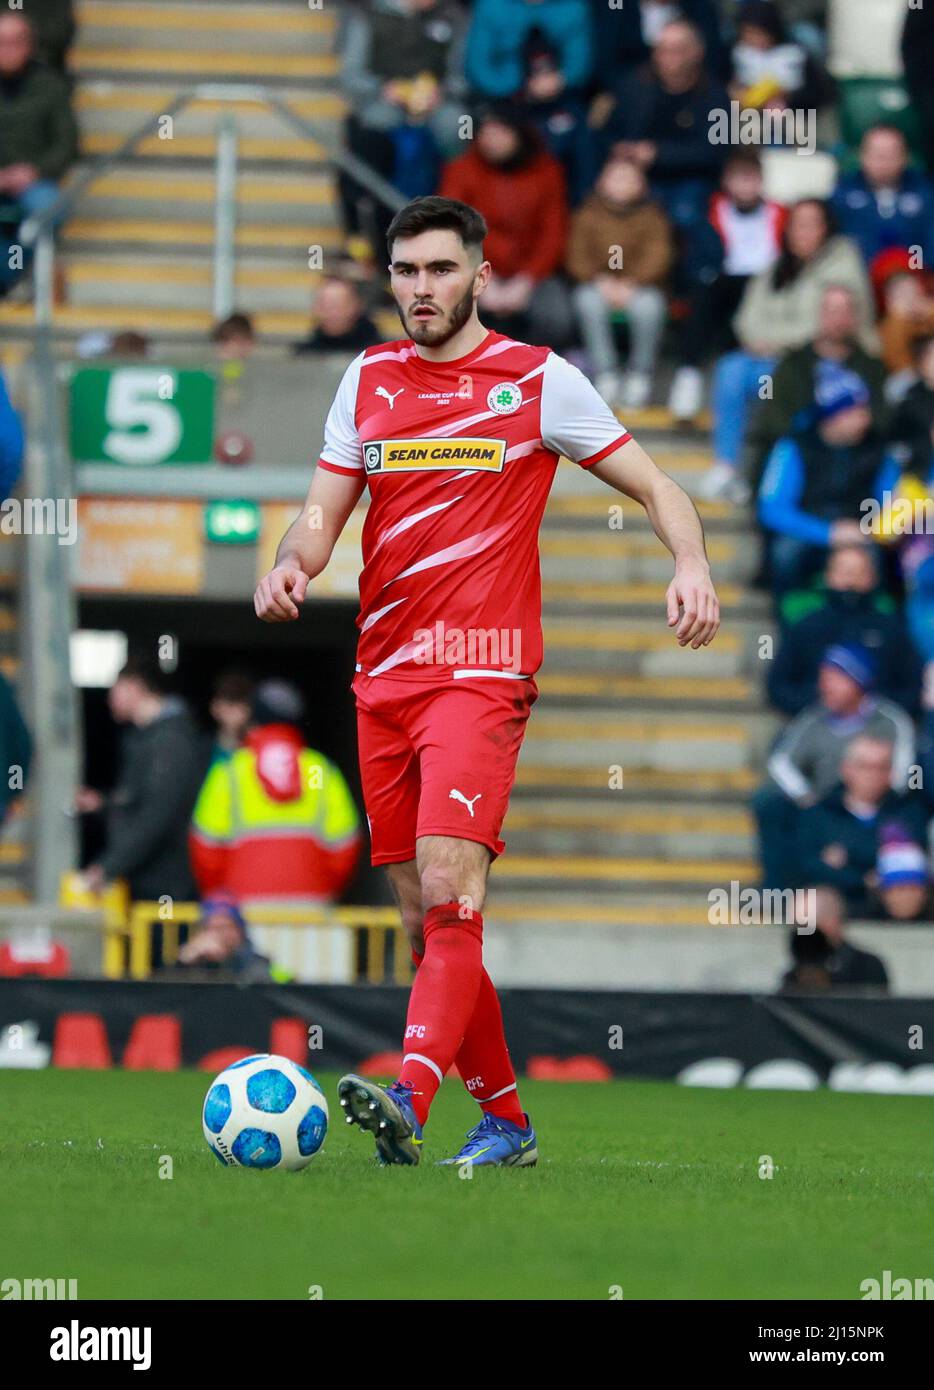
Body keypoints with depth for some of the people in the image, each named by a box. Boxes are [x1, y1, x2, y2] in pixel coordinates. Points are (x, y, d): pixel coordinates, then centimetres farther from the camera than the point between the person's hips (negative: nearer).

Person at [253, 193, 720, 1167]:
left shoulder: (538, 380, 1)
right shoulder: (368, 380, 13)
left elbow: (655, 487, 4)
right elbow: (324, 510, 13)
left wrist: (692, 567, -16)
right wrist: (290, 564, -10)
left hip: (482, 672, -5)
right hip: (382, 675, 5)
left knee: (448, 886, -22)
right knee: (423, 919, 6)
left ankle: (409, 1104, -35)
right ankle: (505, 1120, 18)